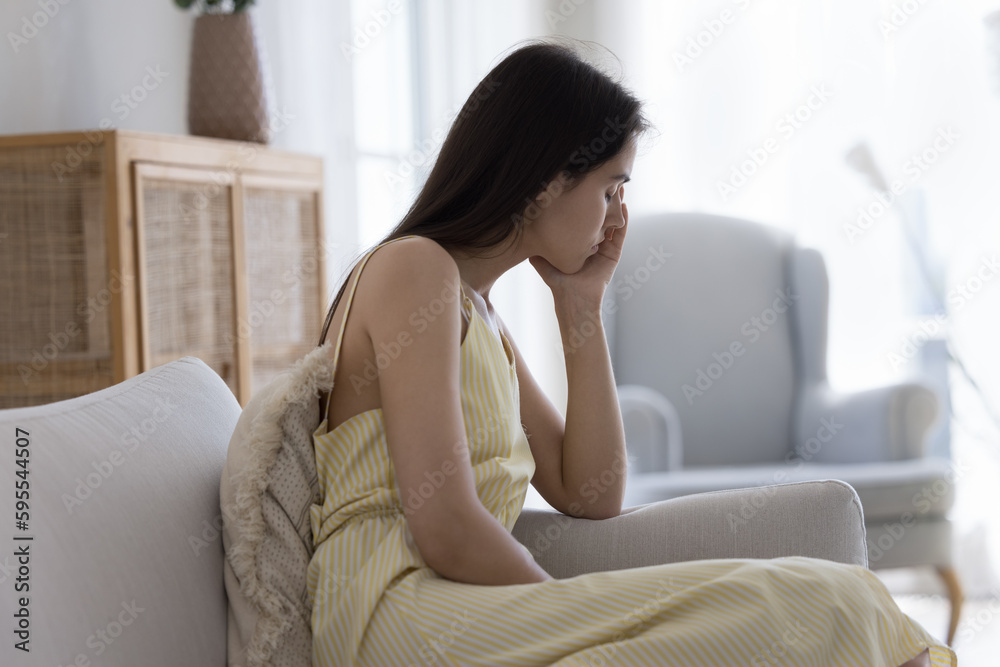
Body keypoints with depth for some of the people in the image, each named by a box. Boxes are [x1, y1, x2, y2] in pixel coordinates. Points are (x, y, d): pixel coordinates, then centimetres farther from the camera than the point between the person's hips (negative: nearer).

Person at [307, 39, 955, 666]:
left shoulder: (478, 311, 22)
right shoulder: (413, 268, -7)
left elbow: (589, 495, 17)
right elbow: (445, 531, -16)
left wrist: (582, 305, 14)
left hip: (462, 610, 9)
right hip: (399, 611, -9)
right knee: (804, 611, -20)